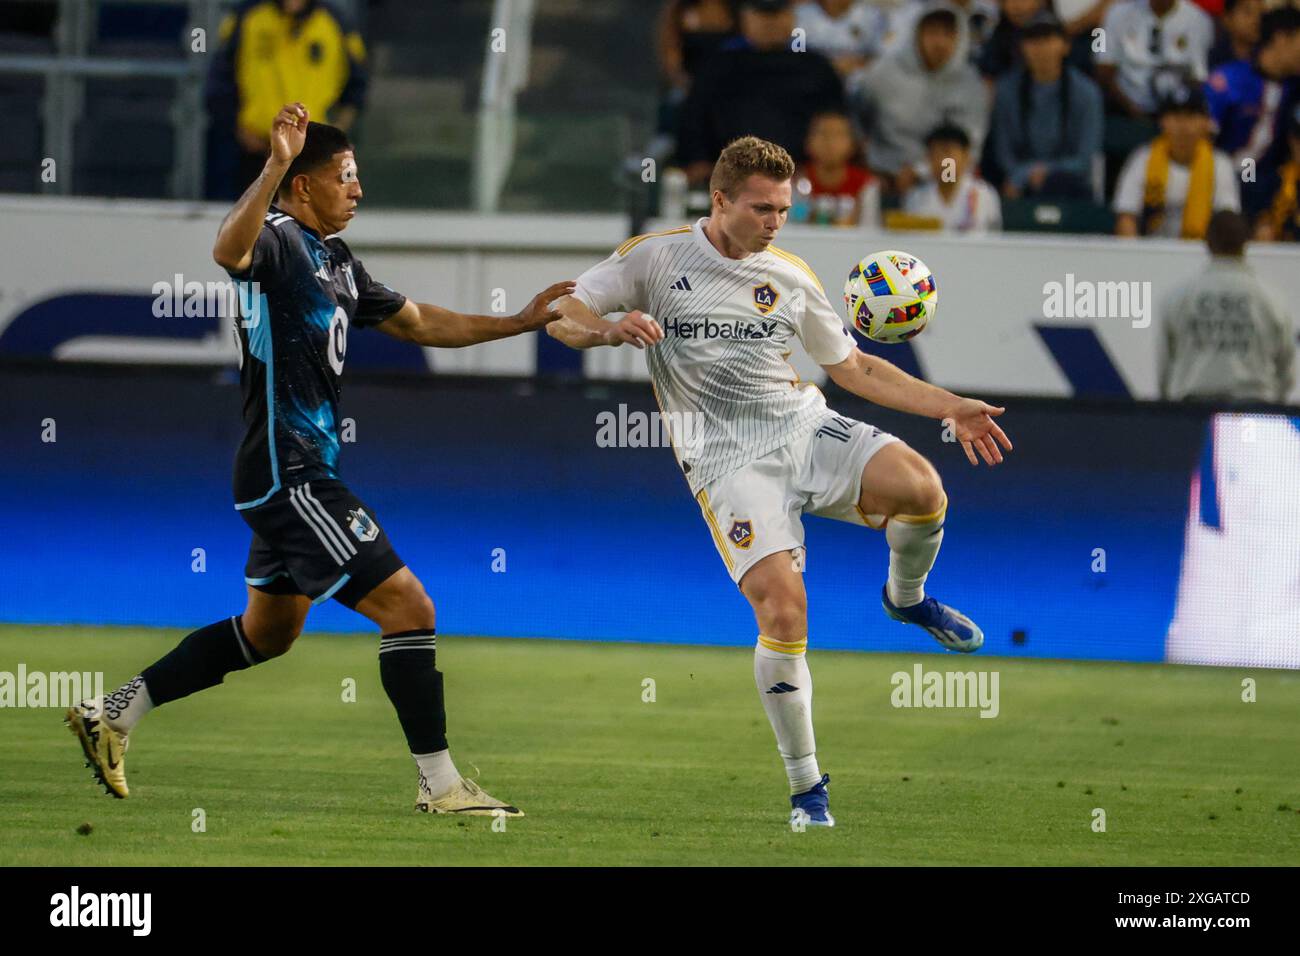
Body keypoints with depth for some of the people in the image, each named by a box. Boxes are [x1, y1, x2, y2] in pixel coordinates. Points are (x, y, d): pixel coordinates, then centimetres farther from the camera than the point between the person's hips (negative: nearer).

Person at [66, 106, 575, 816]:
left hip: (300, 478, 11)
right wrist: (275, 164, -50)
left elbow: (418, 323, 25)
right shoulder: (276, 239, -13)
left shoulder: (338, 261, 16)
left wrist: (520, 322, 20)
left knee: (268, 632, 20)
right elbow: (229, 251, -38)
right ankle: (439, 785, -7)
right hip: (288, 476, -11)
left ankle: (113, 713, 26)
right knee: (408, 607, -11)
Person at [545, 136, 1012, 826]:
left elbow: (853, 368, 19)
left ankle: (906, 596, 9)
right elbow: (559, 314, 1)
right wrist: (611, 330, -23)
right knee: (782, 606, -23)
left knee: (921, 489, -27)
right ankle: (806, 788, -7)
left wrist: (950, 408, 12)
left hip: (805, 426, 3)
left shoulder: (790, 276, 12)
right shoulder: (655, 257, 1)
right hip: (728, 459, -3)